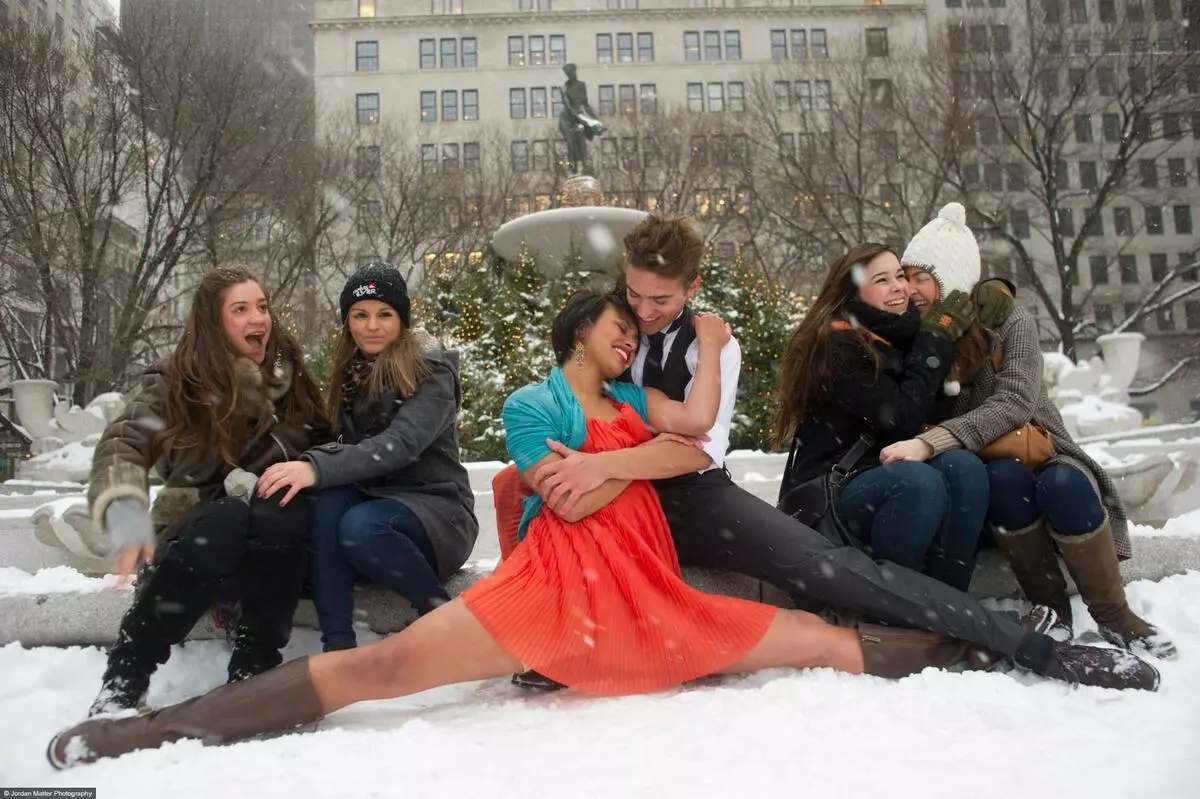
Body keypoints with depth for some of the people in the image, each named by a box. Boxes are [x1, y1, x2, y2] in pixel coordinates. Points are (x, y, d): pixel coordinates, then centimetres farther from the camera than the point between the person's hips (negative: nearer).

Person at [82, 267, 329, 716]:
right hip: (198, 537, -1)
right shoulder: (176, 382, -6)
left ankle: (252, 674, -30)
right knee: (225, 519, -37)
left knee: (285, 514, -33)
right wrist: (127, 513, -42)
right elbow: (125, 443, -21)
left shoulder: (288, 373, 4)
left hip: (273, 546, 2)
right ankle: (120, 687, -30)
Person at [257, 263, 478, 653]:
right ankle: (337, 644, -29)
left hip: (435, 509, -5)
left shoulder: (430, 370, -11)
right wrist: (308, 467, -18)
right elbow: (347, 444, 5)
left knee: (360, 526, -35)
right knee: (329, 500, -28)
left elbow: (401, 443, -28)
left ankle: (443, 612, -12)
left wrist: (317, 467, -42)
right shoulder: (351, 372, 10)